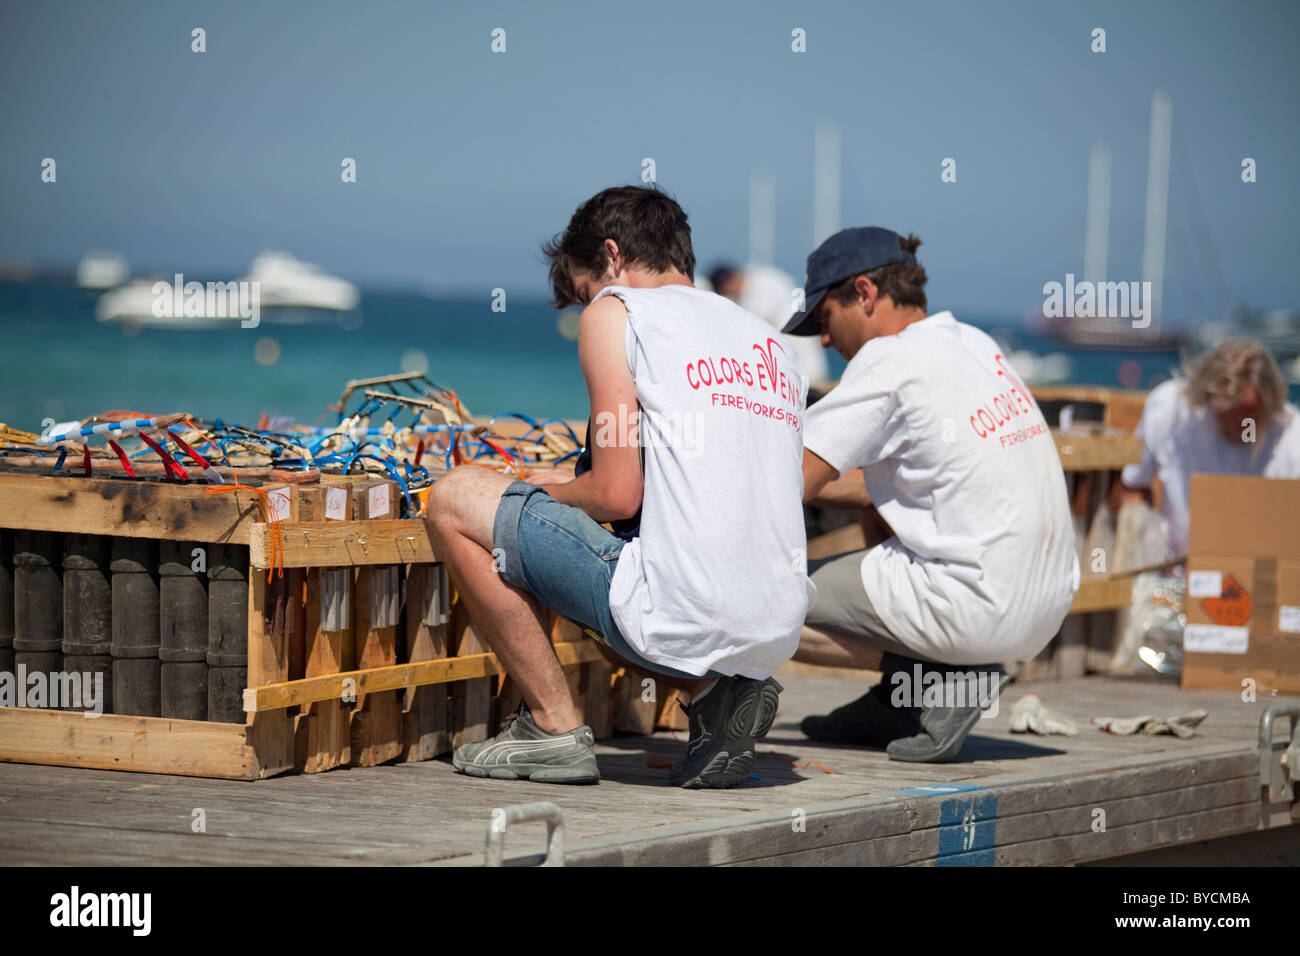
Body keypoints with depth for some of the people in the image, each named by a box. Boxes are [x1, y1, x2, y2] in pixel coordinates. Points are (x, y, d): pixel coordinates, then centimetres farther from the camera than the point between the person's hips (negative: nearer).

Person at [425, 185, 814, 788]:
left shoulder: (614, 312, 2)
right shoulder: (771, 344, 22)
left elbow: (618, 494, -7)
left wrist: (554, 491, 16)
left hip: (681, 622, -8)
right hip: (776, 638, 8)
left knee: (455, 501, 7)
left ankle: (553, 727, 7)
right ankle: (716, 694, 12)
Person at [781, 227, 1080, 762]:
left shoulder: (889, 361, -10)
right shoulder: (974, 344, 15)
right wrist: (807, 487, 27)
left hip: (978, 615, -9)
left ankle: (937, 675, -6)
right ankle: (899, 703, 17)